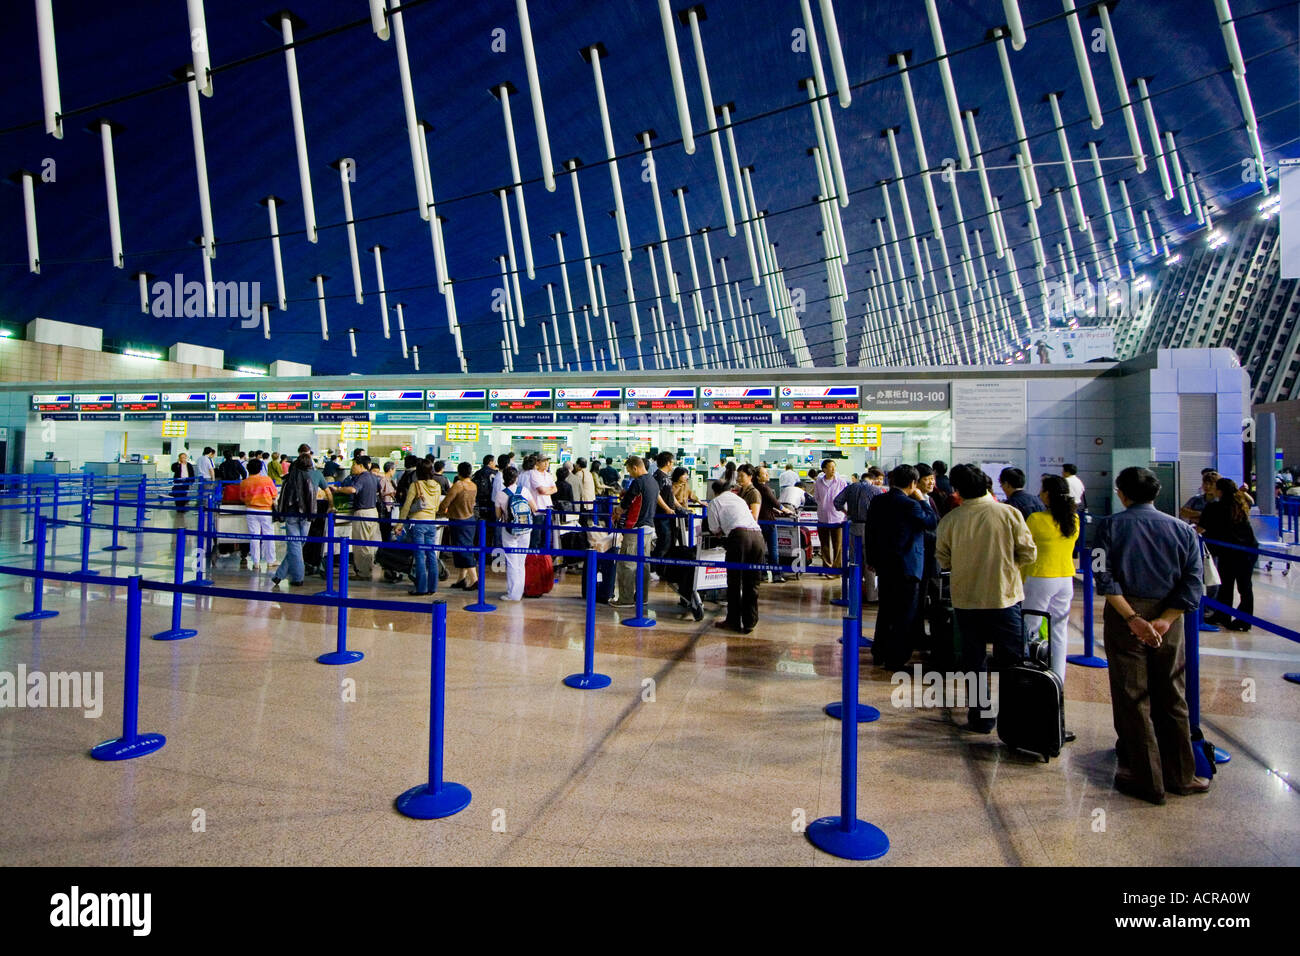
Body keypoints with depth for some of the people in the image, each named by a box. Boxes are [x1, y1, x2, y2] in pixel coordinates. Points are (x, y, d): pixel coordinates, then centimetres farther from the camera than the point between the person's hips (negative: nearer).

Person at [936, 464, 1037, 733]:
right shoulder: (1009, 513, -10)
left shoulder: (949, 520, -8)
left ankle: (980, 716, 19)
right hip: (1005, 597, -1)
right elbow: (1028, 553, -5)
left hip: (965, 600, 1)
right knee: (1010, 661, 13)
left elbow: (943, 560, 0)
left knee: (973, 660, 13)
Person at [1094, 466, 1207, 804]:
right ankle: (1180, 776, 28)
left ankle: (1147, 781, 13)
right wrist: (1163, 621, -11)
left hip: (1125, 617, -3)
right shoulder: (1183, 529, 6)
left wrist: (1133, 619, -16)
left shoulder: (1110, 525, -2)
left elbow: (1104, 577, -14)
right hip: (1168, 619, 3)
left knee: (1132, 700, 6)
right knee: (1172, 699, 16)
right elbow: (1192, 584, -4)